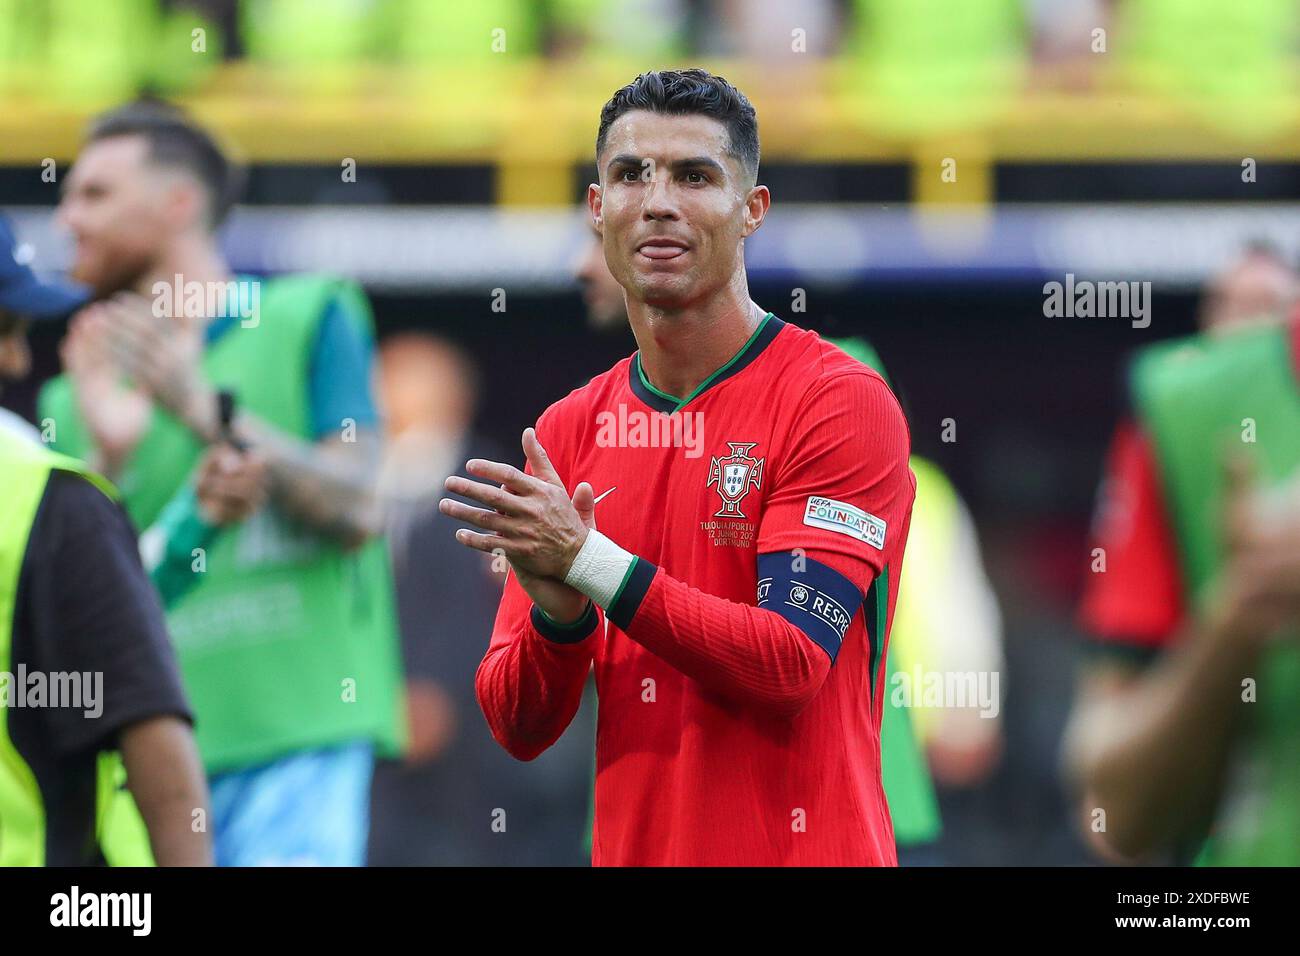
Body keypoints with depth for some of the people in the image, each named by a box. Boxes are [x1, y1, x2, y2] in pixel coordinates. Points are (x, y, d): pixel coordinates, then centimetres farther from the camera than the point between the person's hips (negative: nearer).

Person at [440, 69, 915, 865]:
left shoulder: (843, 402, -9)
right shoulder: (567, 432, 6)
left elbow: (792, 664, -17)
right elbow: (518, 730, 5)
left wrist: (589, 562, -21)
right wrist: (556, 608, -14)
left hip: (801, 852, -4)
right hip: (633, 848, 4)